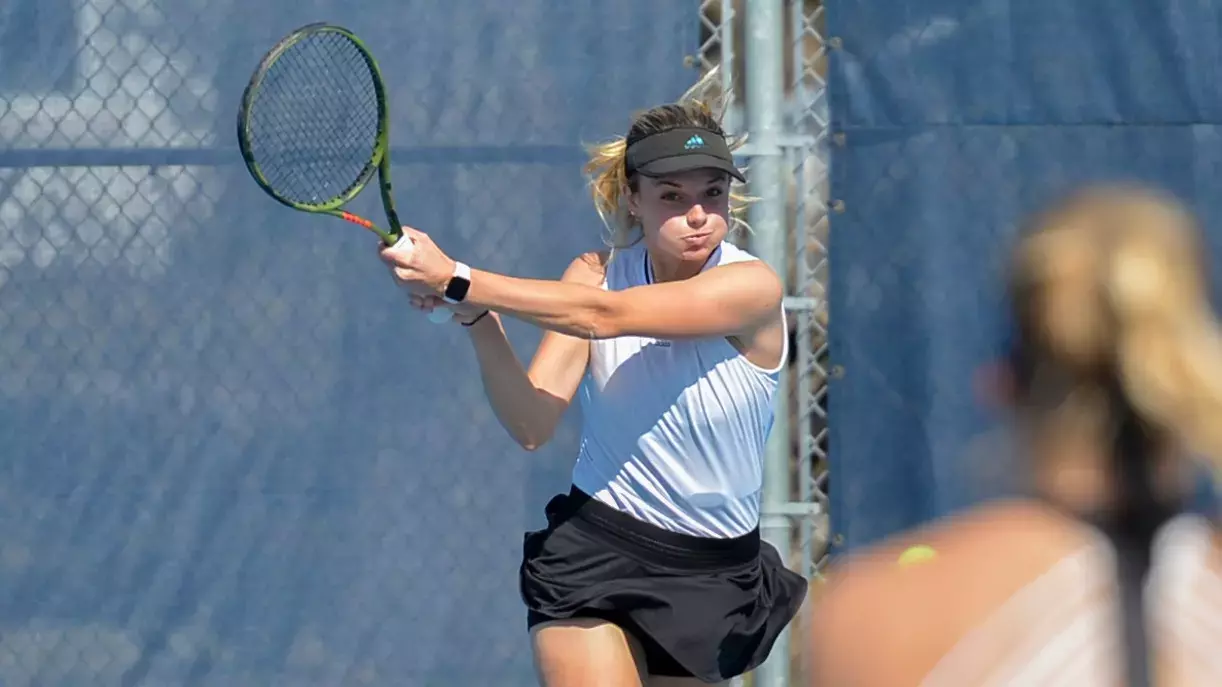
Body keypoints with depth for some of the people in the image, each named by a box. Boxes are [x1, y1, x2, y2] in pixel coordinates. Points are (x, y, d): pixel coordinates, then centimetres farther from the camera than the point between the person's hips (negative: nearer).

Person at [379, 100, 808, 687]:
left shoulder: (752, 287, -16)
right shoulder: (596, 272, -3)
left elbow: (605, 315, -28)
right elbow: (532, 426, -11)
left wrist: (457, 281, -34)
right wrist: (478, 317, -27)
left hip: (710, 576, 0)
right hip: (591, 556, 0)